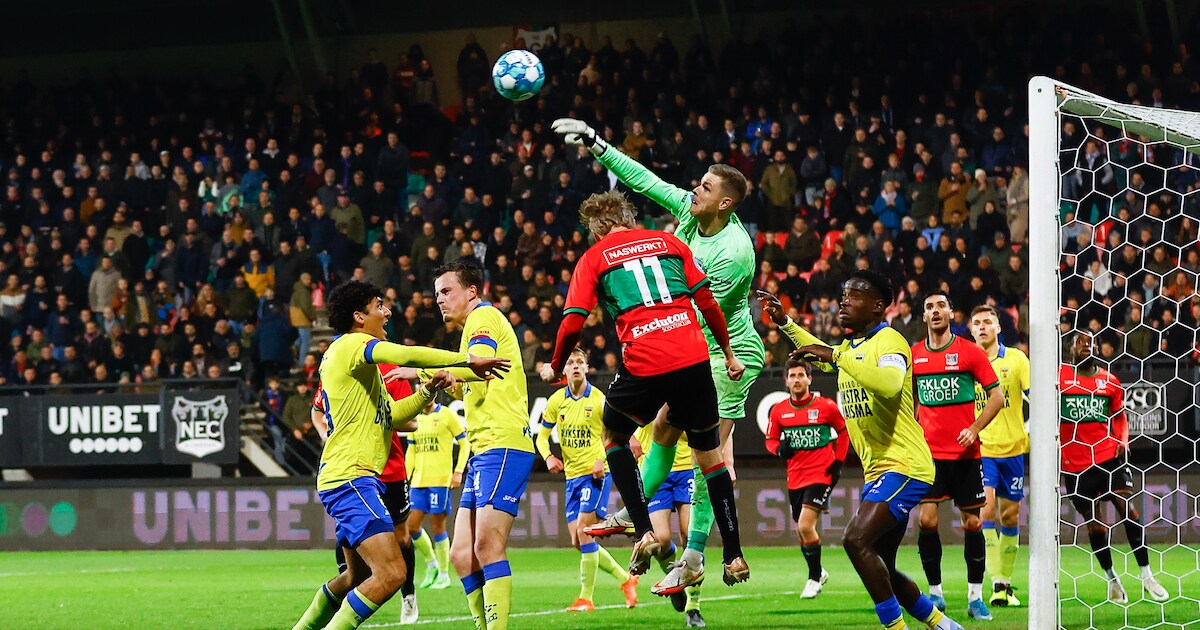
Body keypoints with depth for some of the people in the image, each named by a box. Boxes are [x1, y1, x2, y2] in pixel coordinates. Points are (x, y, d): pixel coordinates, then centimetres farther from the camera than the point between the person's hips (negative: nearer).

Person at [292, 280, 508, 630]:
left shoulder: (351, 353, 23)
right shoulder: (352, 345, -9)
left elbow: (389, 415, 25)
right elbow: (405, 355, -27)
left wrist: (428, 392, 10)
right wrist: (468, 360, -21)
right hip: (350, 479, -11)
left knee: (358, 577, 22)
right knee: (391, 574, -20)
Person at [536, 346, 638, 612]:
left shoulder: (599, 400, -8)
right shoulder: (556, 401, 5)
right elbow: (542, 435, 12)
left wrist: (603, 461, -19)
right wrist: (549, 457, -8)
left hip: (595, 473, -6)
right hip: (572, 476, 6)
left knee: (584, 531, -15)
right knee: (577, 540, 4)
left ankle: (586, 597, -9)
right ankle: (625, 578, 20)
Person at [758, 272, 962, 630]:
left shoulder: (889, 342, -12)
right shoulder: (850, 346, 16)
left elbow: (889, 385, -34)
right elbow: (822, 356, 40)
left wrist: (837, 356, -31)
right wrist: (783, 322, 30)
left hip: (903, 466, -10)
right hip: (877, 471, 10)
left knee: (857, 539, -25)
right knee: (880, 571, 11)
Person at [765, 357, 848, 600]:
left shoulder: (826, 406, -6)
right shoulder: (778, 411, 2)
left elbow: (843, 431, 8)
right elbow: (770, 440, 11)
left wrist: (838, 461, 0)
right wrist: (780, 449, -12)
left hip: (821, 474, -4)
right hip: (795, 478, 4)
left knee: (805, 525, -17)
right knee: (802, 531, 12)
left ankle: (814, 578, -2)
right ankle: (818, 573, 35)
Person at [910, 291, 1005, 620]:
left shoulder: (970, 352, -1)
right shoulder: (913, 355, 6)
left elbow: (997, 396, 0)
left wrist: (975, 429, -12)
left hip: (965, 454, -2)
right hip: (929, 453, 2)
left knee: (972, 523, 1)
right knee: (927, 520, -8)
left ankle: (975, 597, 10)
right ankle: (935, 592, 3)